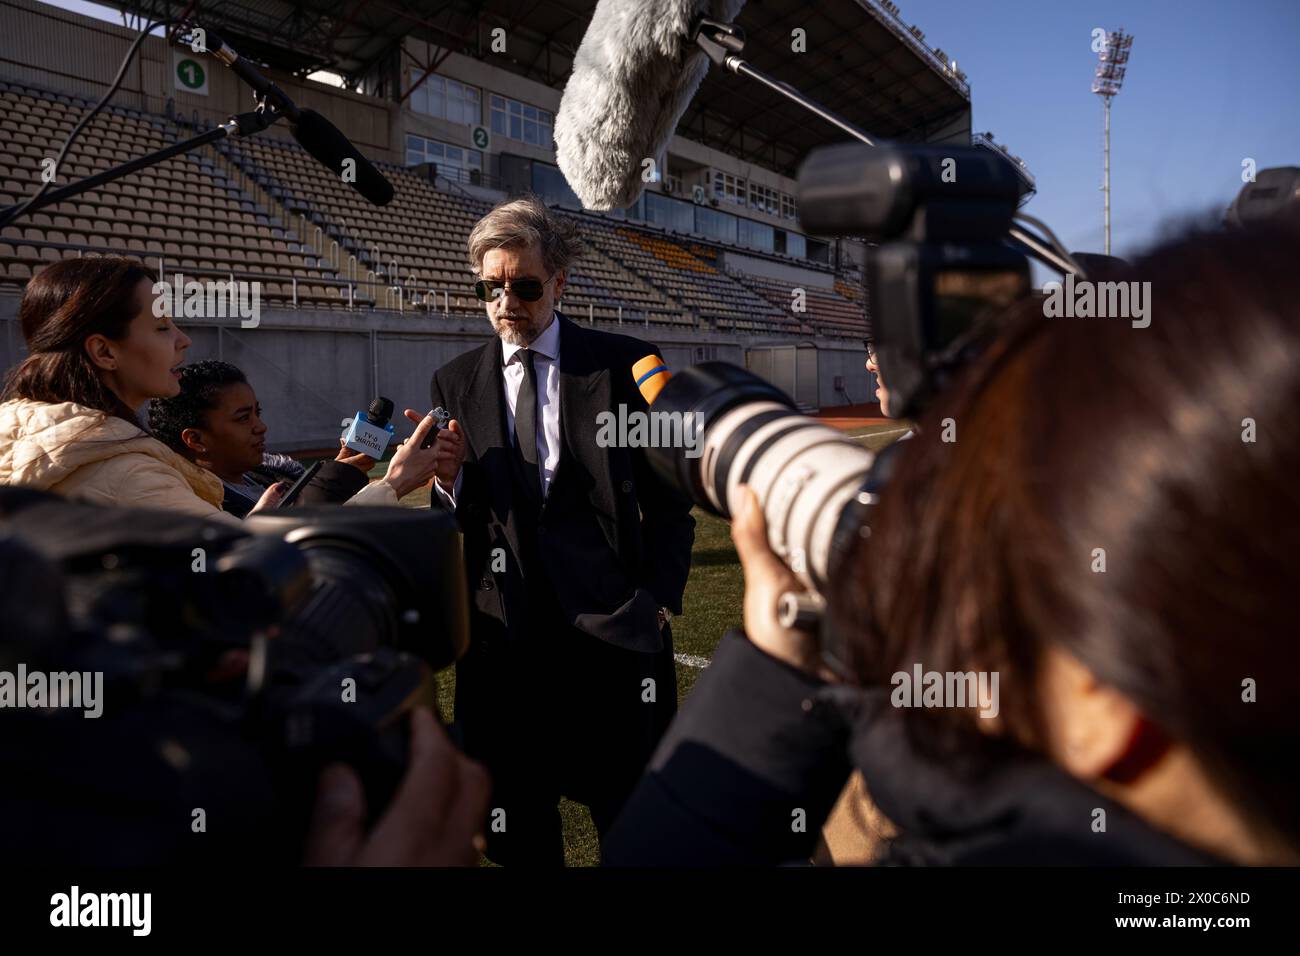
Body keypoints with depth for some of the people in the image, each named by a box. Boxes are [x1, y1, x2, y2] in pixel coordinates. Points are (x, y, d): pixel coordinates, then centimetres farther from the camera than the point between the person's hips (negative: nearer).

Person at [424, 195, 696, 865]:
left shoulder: (624, 365, 1)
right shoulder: (455, 383, 9)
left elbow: (669, 495, 4)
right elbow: (457, 520, 11)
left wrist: (661, 597, -4)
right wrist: (448, 480, -10)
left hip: (613, 623, -2)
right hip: (504, 629, 3)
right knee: (518, 826, 15)